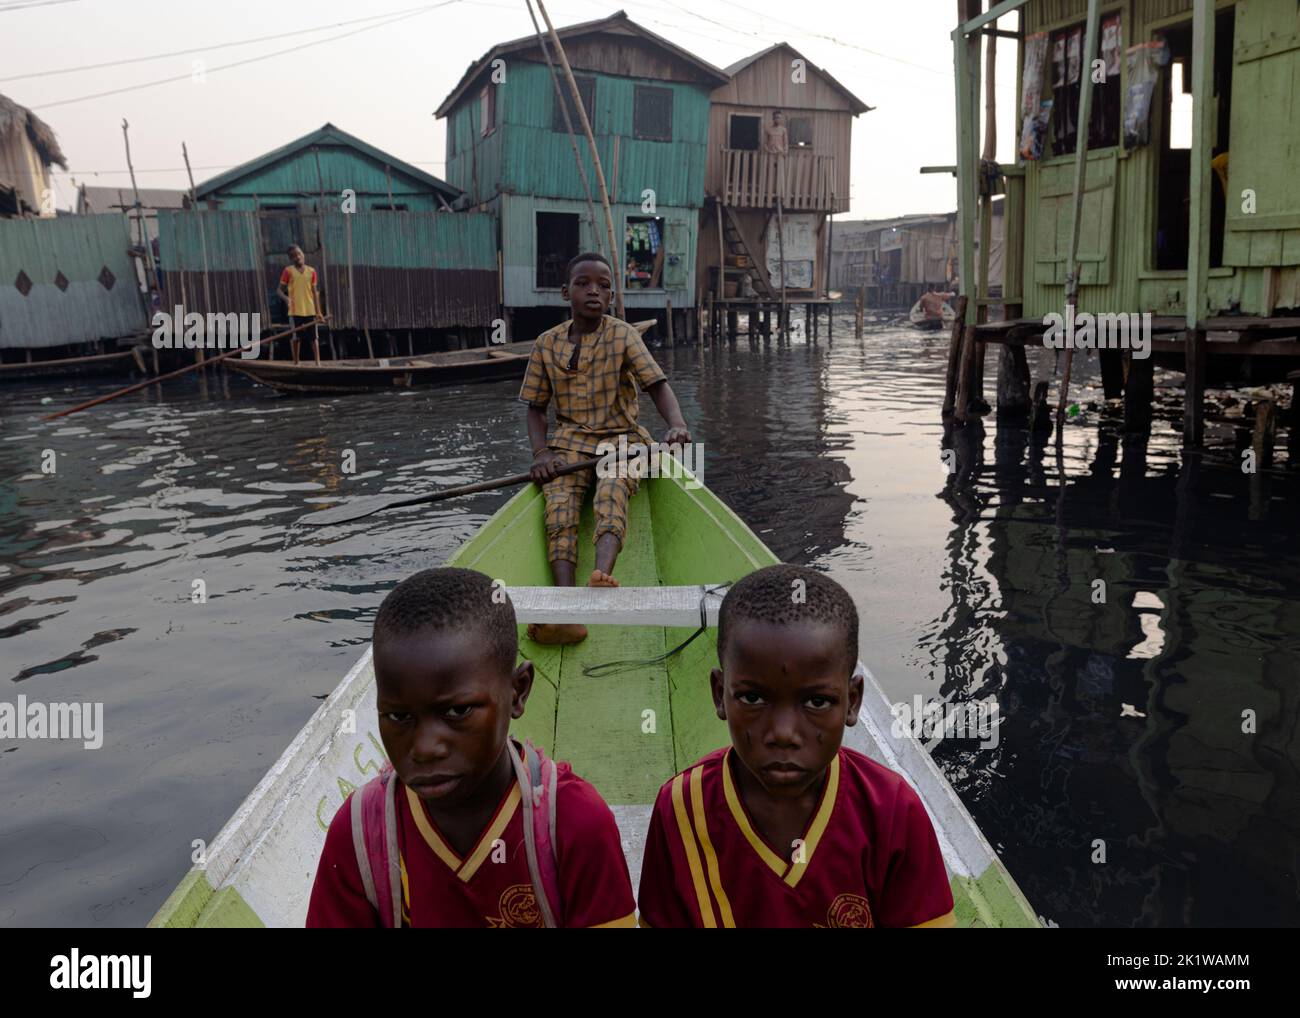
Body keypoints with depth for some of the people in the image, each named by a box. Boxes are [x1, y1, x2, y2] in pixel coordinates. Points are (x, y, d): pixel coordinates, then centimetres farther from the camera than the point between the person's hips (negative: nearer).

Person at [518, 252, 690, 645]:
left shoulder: (623, 335, 1)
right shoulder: (547, 344, 8)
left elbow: (658, 385, -9)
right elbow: (536, 408, 11)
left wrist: (677, 425, -30)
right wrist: (541, 453, -7)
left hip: (621, 438, -1)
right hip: (570, 442, 2)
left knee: (611, 492, -35)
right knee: (559, 502, -28)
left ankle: (603, 576, -61)